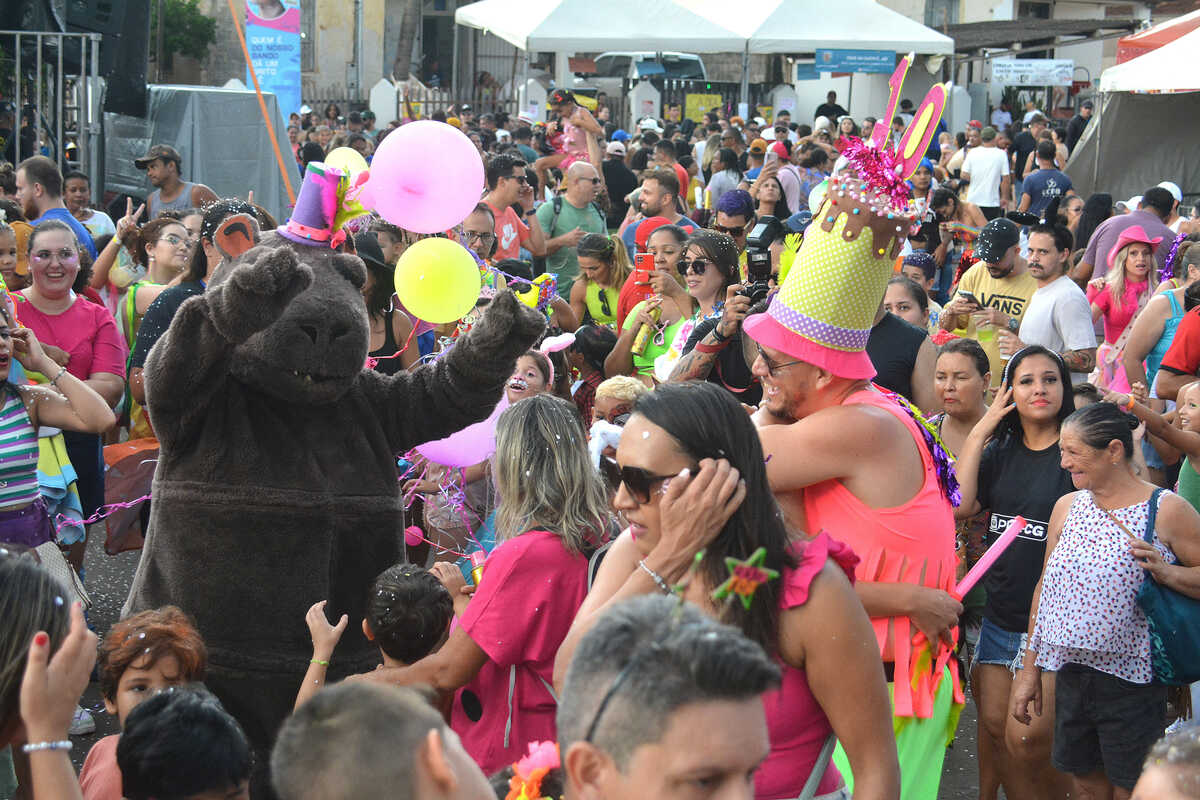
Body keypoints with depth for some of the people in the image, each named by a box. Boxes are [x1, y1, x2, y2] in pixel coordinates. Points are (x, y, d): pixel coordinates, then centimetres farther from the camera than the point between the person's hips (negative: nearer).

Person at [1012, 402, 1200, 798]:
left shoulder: (1166, 510, -9)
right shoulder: (1067, 506, 8)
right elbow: (1046, 588, 14)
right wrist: (1029, 669, 14)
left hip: (1131, 681, -5)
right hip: (1071, 674, 5)